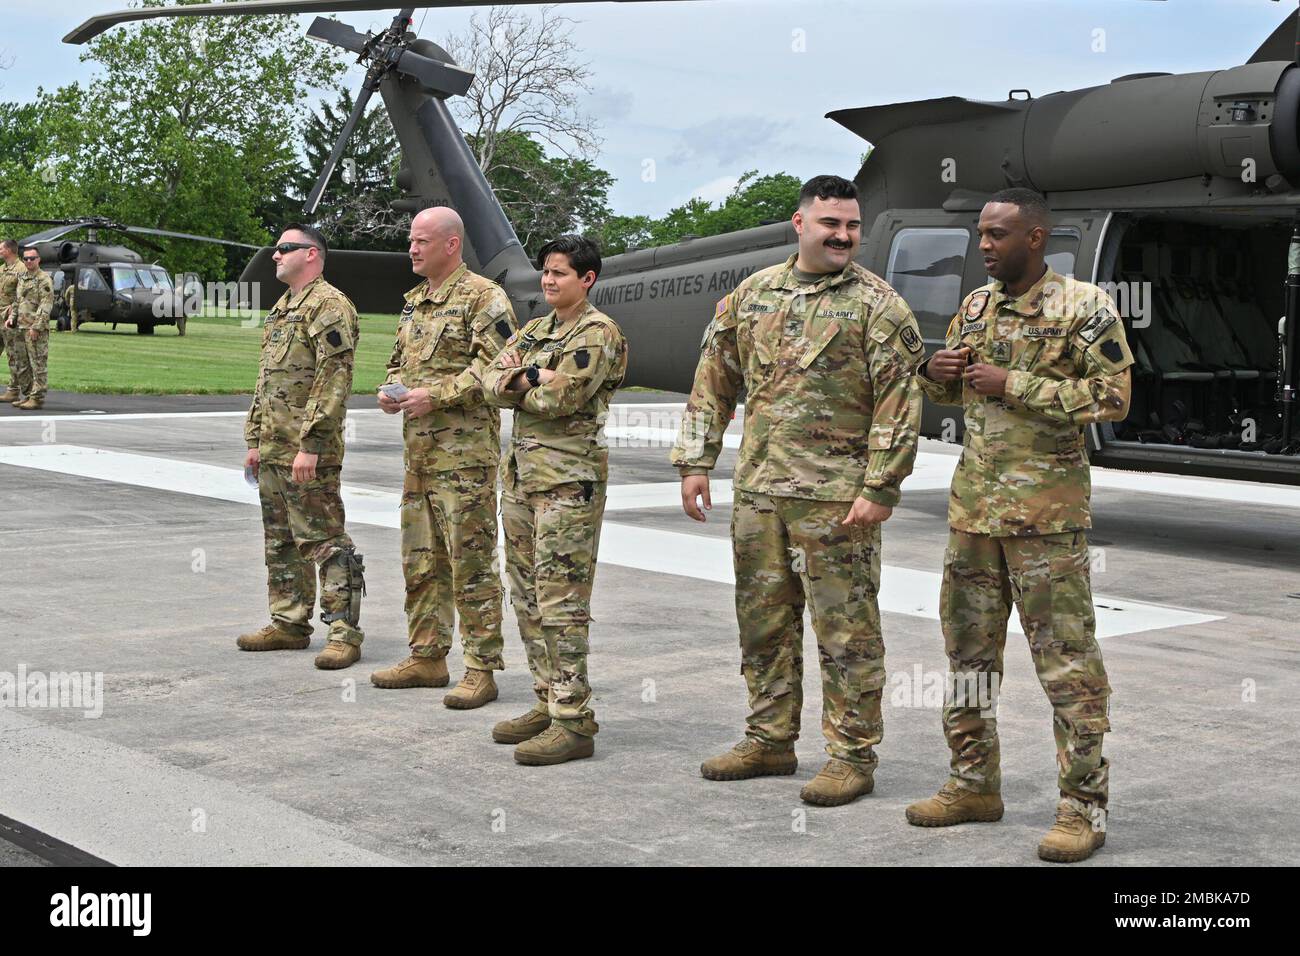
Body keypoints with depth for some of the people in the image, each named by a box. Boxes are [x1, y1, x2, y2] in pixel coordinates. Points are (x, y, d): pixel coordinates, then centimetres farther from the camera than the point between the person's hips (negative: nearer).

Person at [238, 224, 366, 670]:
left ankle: (345, 633, -5)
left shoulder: (329, 304, -12)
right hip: (274, 449, 10)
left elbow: (334, 378, -20)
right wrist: (255, 440, 20)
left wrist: (309, 445, -23)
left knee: (325, 541, -8)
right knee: (280, 541, 15)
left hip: (308, 451, -10)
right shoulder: (282, 308, 20)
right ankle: (289, 624, 24)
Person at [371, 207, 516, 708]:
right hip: (419, 450, 9)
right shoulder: (414, 301, 18)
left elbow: (494, 366, -17)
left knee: (471, 562, -6)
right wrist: (391, 390, 5)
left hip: (465, 450, -9)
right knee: (421, 559, 13)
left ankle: (482, 669, -1)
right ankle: (427, 658, 23)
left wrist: (436, 396, -20)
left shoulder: (483, 297, -8)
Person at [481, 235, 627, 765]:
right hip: (521, 472, 9)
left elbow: (560, 397, -18)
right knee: (528, 598, 12)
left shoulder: (598, 333, -7)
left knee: (561, 602, -10)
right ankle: (547, 702, 22)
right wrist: (532, 379, -13)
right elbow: (491, 381, 5)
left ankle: (573, 722, -7)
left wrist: (518, 383, -2)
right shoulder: (533, 332, 18)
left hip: (568, 480, -9)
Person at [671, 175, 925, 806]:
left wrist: (879, 489, -15)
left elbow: (899, 404, -9)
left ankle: (853, 755, 9)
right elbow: (714, 380, 15)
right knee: (762, 620, 13)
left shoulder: (877, 305, -4)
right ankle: (770, 740, 26)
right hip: (758, 489, 5)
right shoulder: (753, 294, 11)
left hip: (836, 496, -5)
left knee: (845, 629, -1)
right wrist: (696, 461, 9)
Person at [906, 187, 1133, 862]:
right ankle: (974, 783, 25)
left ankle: (1084, 807, 3)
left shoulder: (1084, 307, -7)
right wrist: (936, 373, 0)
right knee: (969, 647, 12)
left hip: (1046, 512, -7)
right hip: (973, 506, 7)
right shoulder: (975, 307, 13)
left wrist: (1015, 384, -17)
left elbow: (1112, 398, -14)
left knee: (1067, 660, -4)